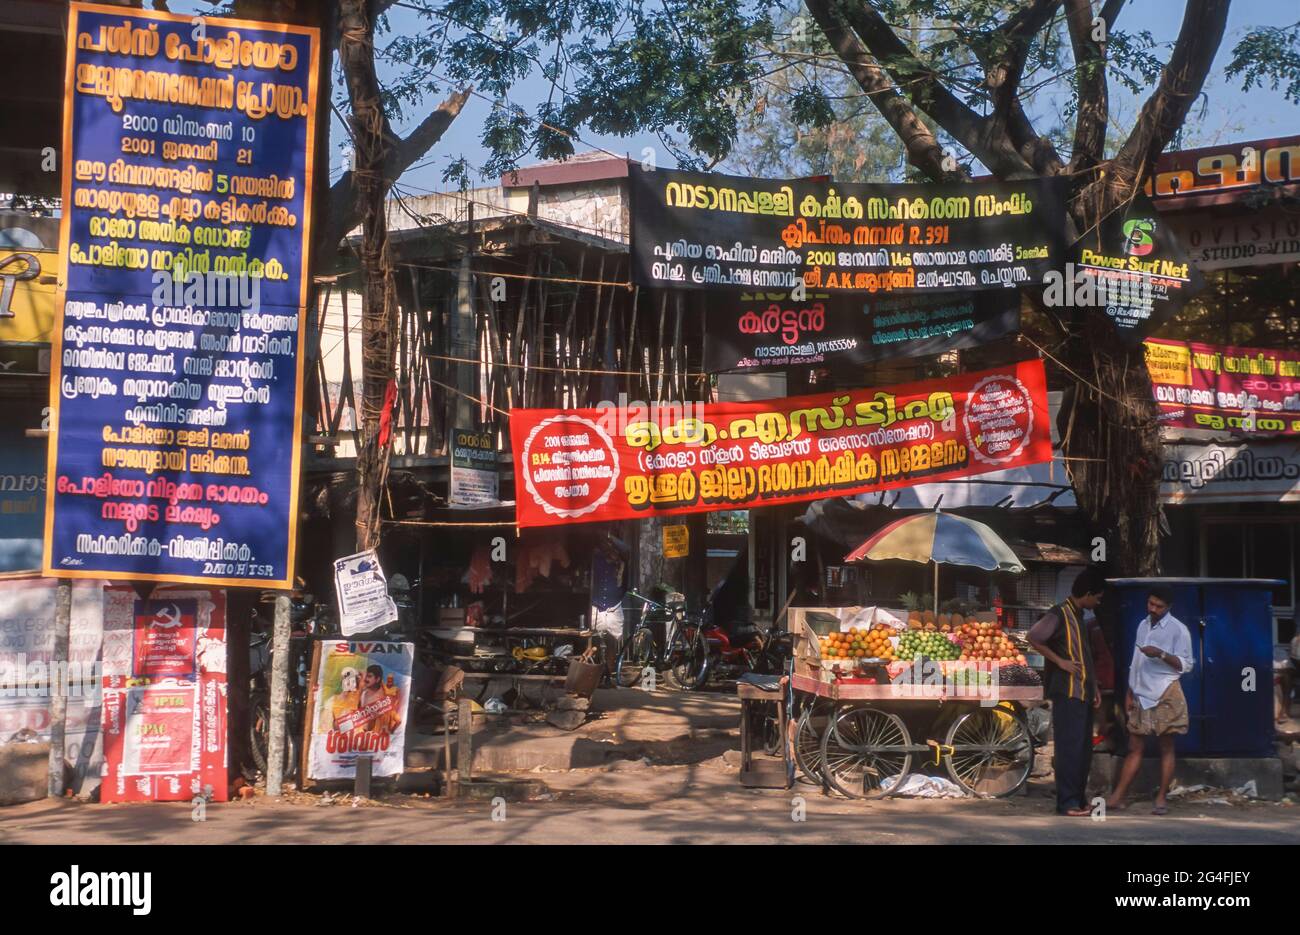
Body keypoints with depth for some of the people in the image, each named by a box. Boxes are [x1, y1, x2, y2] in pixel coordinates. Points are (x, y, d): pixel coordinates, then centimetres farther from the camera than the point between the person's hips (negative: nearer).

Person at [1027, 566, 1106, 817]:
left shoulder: (1079, 616, 17)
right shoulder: (1059, 614, -11)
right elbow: (1033, 638, -22)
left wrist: (1094, 686, 18)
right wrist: (1060, 662, -17)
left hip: (1083, 692, 9)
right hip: (1067, 692, -9)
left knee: (1084, 748, 10)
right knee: (1070, 747, -9)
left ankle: (1079, 799, 16)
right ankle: (1067, 802, -6)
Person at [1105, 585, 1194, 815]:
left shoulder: (1177, 629, -5)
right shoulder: (1143, 625, 15)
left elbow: (1185, 665, -8)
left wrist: (1161, 654, -22)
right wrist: (1129, 693, 18)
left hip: (1165, 695, -6)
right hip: (1141, 695, 6)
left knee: (1166, 748, 0)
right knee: (1134, 748, 5)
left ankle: (1162, 798, 4)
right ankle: (1118, 797, 2)